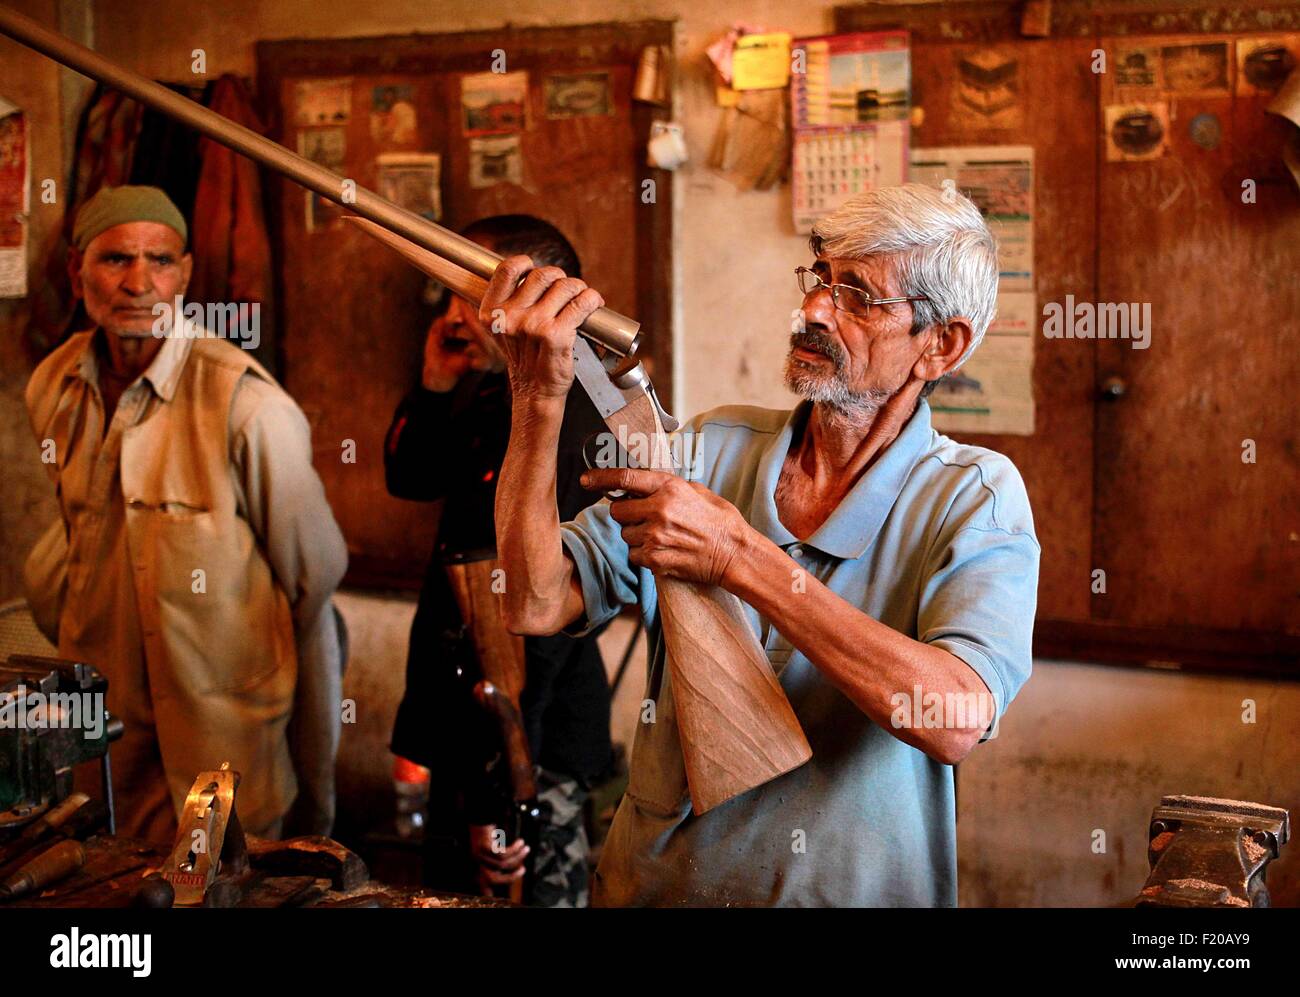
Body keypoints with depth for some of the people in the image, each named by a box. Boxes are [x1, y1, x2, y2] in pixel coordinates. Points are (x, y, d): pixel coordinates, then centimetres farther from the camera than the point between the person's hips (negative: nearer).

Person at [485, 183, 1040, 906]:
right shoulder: (711, 448, 4)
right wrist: (539, 396, -14)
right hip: (655, 884, 3)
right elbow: (535, 605, -4)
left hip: (854, 892, -3)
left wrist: (740, 557, -24)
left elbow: (955, 723, -22)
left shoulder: (976, 499, -5)